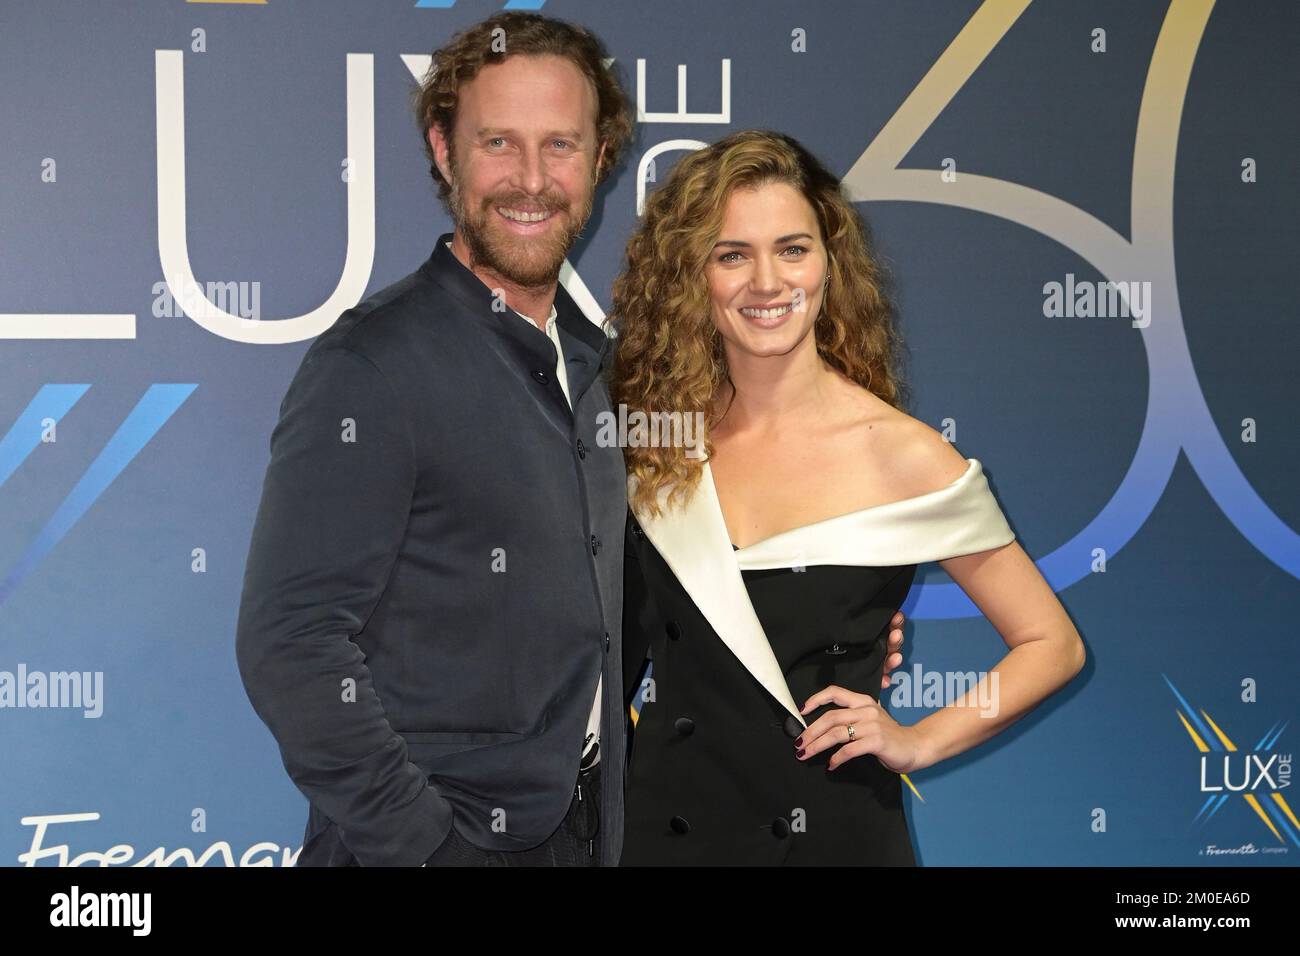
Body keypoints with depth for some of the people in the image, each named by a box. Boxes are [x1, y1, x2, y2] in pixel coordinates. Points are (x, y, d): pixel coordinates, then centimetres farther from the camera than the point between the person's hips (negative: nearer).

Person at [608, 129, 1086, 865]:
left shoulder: (903, 456, -11)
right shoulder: (648, 439, -3)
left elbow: (1052, 645, -2)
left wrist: (918, 743, -8)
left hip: (835, 832, -2)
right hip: (662, 825, 2)